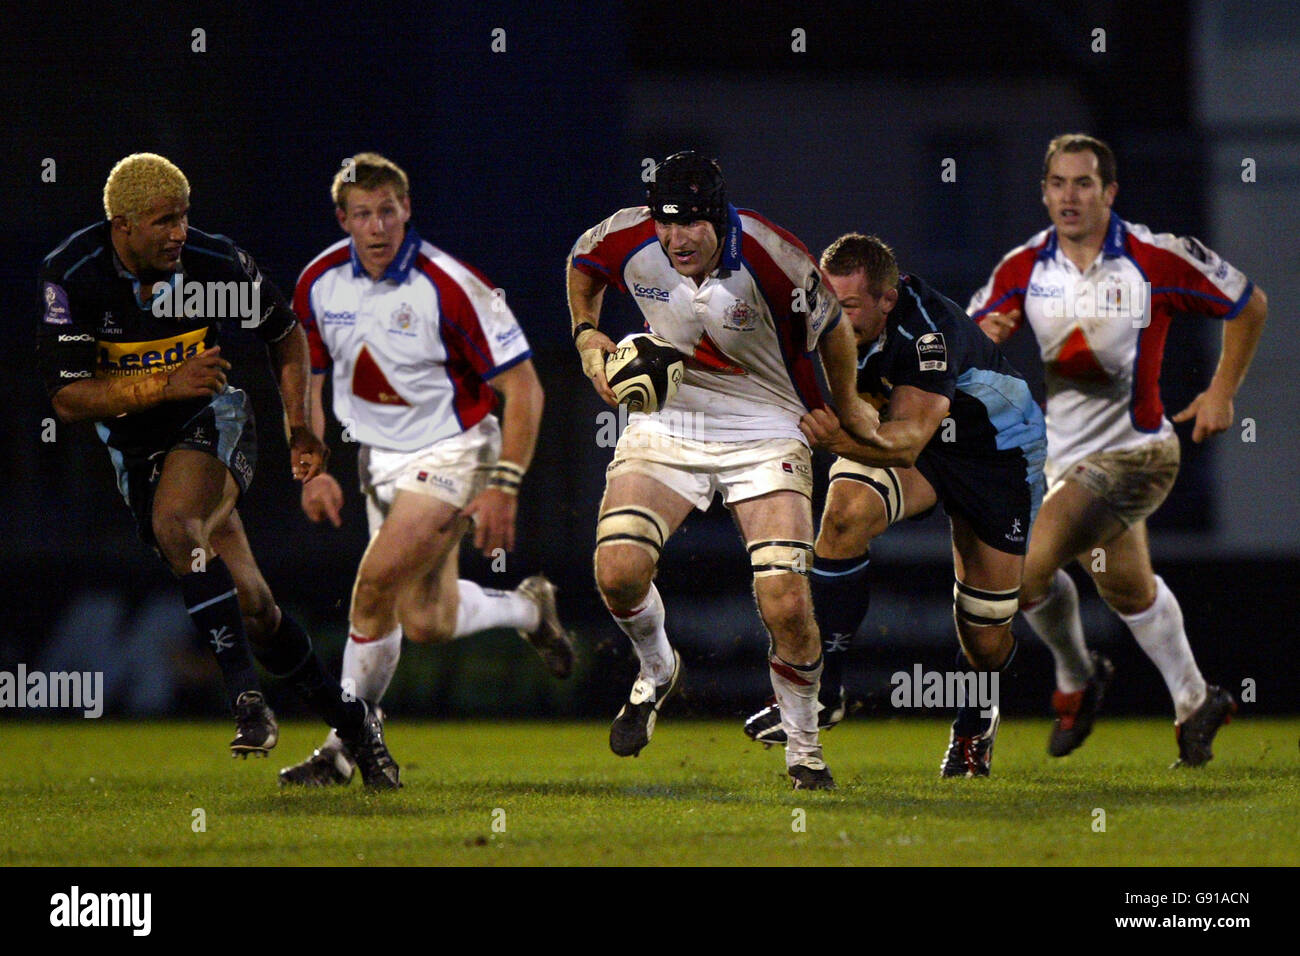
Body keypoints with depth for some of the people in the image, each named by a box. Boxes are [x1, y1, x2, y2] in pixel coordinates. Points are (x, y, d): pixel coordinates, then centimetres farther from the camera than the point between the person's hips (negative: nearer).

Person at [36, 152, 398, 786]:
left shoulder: (217, 265, -14)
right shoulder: (71, 276, -17)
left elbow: (285, 334, 6)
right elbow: (67, 399, -19)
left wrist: (300, 428, -2)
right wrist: (166, 384, -29)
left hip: (212, 421, -2)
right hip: (134, 441, 2)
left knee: (176, 525, -34)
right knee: (249, 605, -3)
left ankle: (247, 699, -34)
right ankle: (349, 722, 12)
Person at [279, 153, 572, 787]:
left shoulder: (448, 287, -21)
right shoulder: (318, 283, -5)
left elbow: (522, 389, -16)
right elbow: (306, 378, 11)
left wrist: (504, 488, -20)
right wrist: (313, 469, 1)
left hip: (451, 453, -6)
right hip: (381, 460, 6)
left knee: (375, 582, -19)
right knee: (427, 623, 5)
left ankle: (345, 747, -4)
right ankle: (527, 607, 37)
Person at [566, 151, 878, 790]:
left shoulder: (770, 258, -23)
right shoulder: (625, 240, -15)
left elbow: (829, 324, -3)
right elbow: (582, 264, 12)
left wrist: (846, 406, 12)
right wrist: (587, 333, -1)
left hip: (764, 431, -2)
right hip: (665, 421, 3)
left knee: (786, 605, -15)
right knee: (618, 572, -18)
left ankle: (804, 749, 11)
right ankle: (656, 672, 18)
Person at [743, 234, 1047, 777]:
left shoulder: (929, 331, -39)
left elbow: (908, 439, -49)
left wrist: (843, 440, -67)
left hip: (996, 447, -4)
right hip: (901, 434, 4)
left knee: (985, 632, -2)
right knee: (846, 510, -31)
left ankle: (975, 721, 35)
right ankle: (822, 686, -23)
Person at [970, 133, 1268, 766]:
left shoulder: (1158, 260, -13)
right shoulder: (1022, 269, -2)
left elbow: (1248, 304, 1)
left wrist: (1222, 393, 0)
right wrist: (985, 336, -22)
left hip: (1130, 448, -6)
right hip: (1063, 450, 6)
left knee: (1026, 567, -19)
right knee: (1128, 589, 20)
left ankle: (1076, 679, 7)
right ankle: (1195, 704, 40)